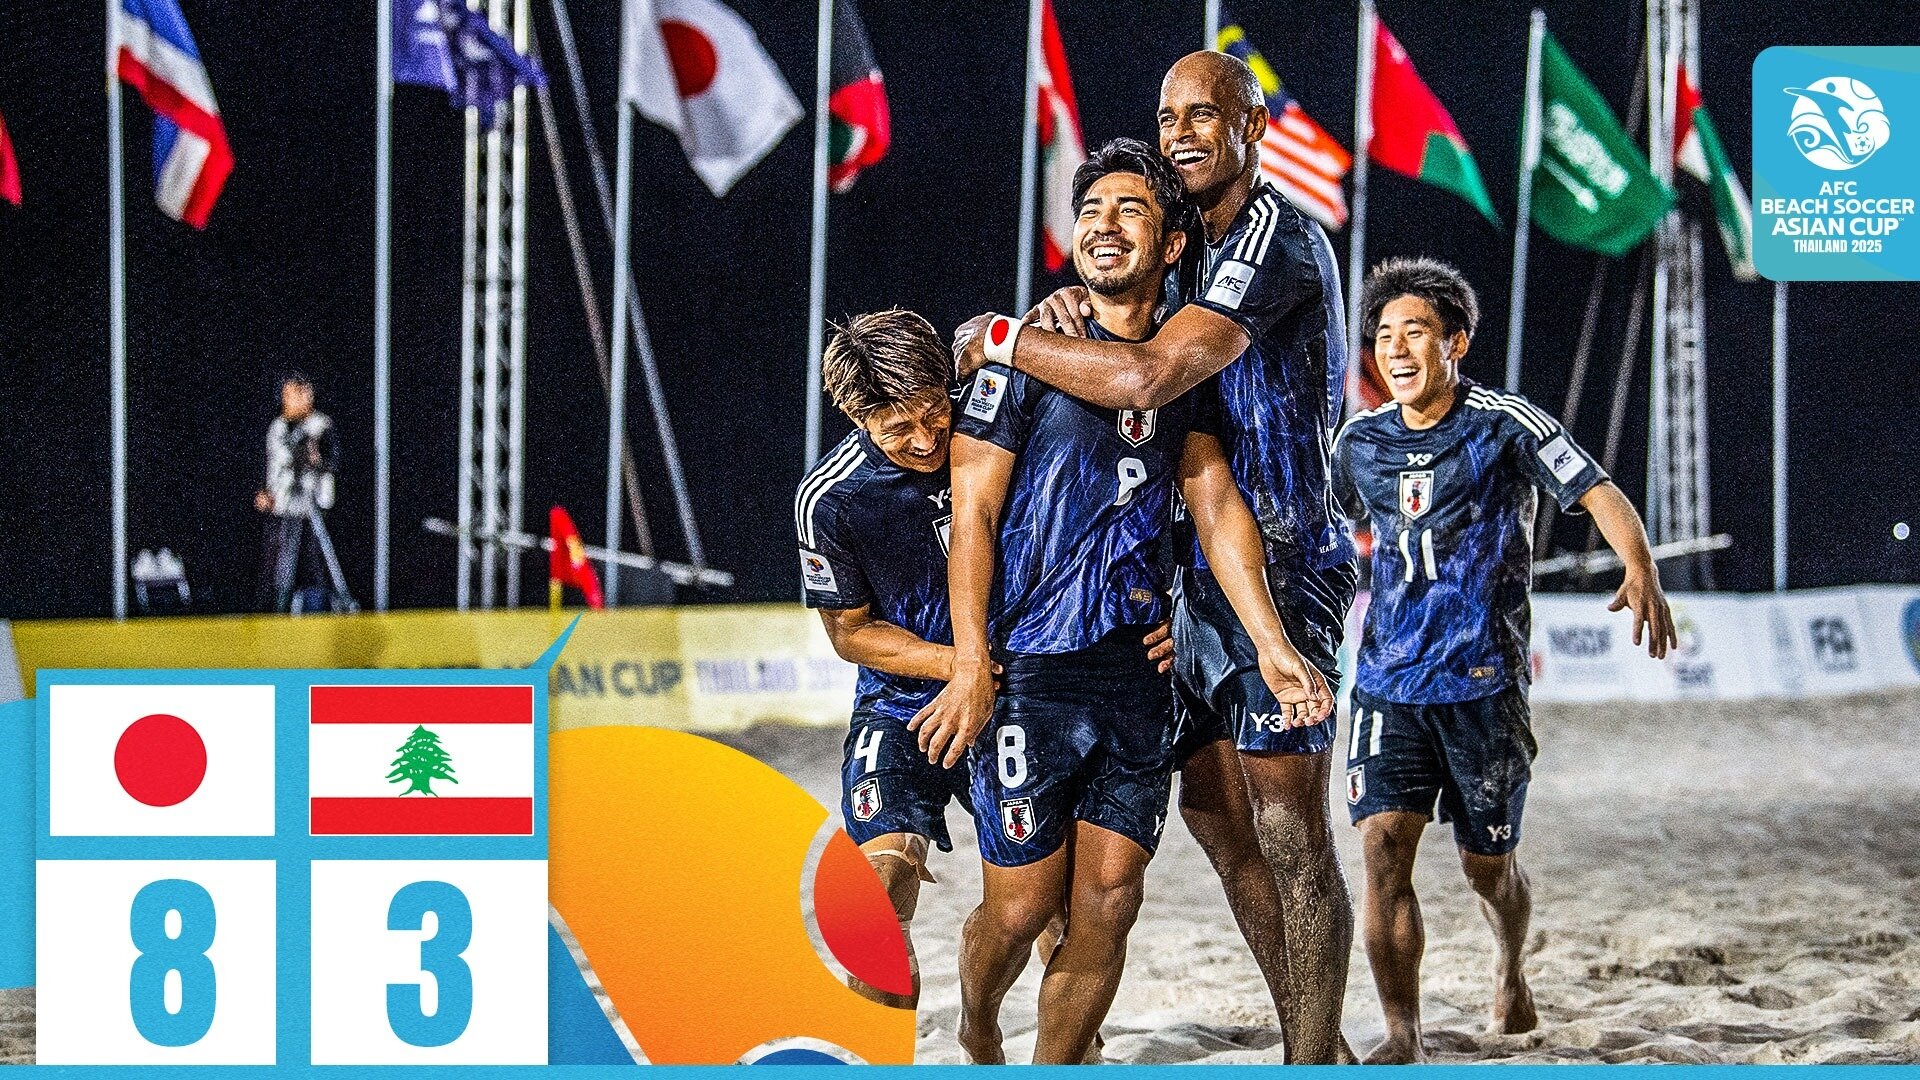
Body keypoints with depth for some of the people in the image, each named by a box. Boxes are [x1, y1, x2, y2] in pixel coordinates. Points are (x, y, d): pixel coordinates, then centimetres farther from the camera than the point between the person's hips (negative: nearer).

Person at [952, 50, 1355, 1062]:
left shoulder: (1277, 238, -16)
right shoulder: (1204, 249, 17)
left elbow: (1147, 377, -27)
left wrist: (1001, 337, -15)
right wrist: (1073, 308, 0)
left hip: (1281, 563, -10)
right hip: (1205, 569, 10)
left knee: (1289, 832, -9)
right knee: (1214, 812, 13)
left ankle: (1314, 1060, -4)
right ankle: (1314, 1046, 22)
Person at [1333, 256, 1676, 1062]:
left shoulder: (1506, 426, -6)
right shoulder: (1361, 442, 7)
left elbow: (1599, 494, -17)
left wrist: (1641, 571, -35)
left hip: (1484, 685, -3)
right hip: (1388, 683, 3)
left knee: (1486, 863, 9)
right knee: (1384, 846, -14)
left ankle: (1509, 971, 42)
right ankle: (1402, 1039, -9)